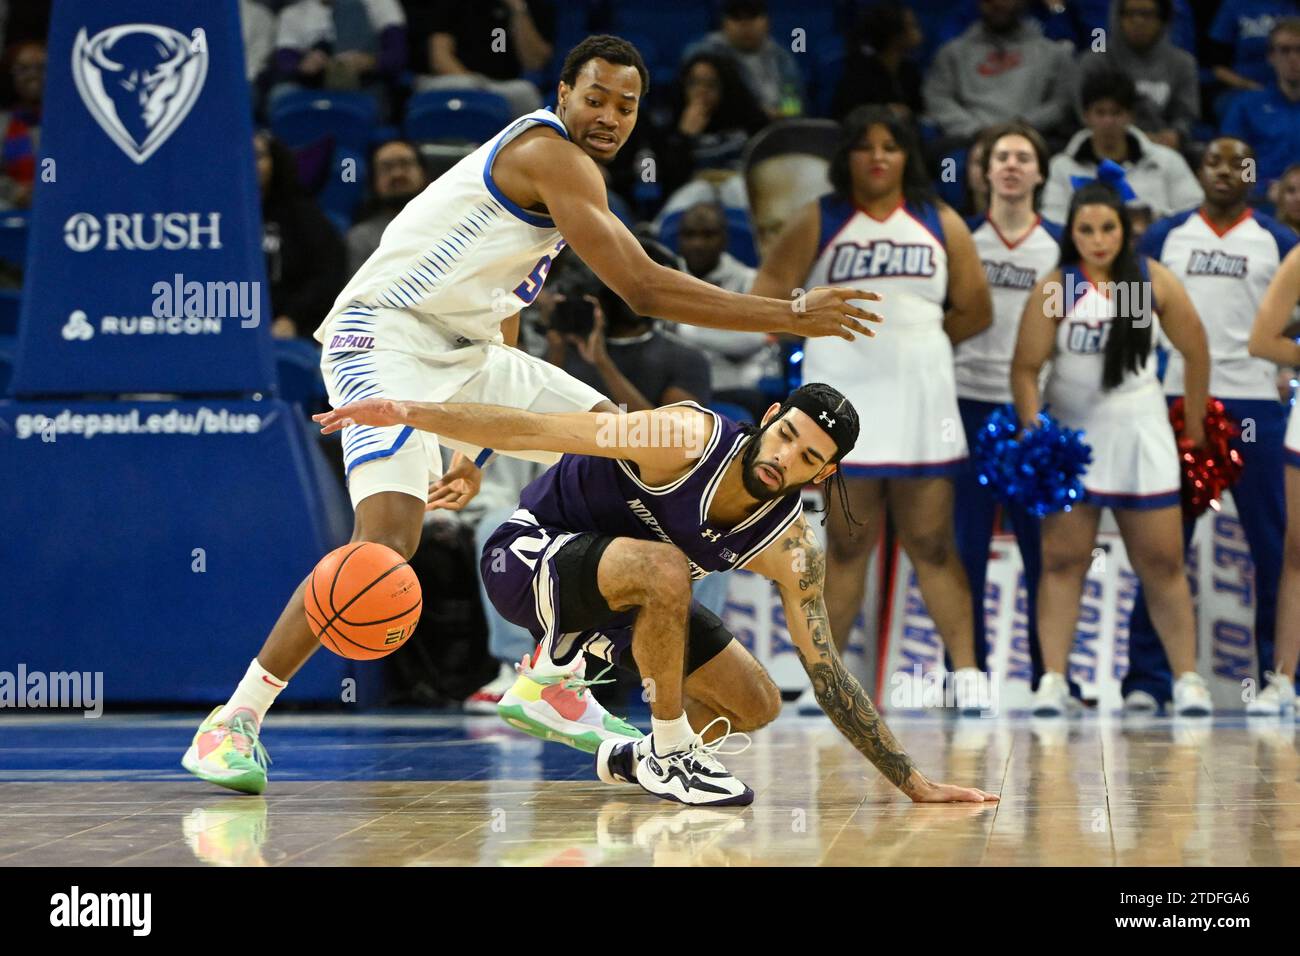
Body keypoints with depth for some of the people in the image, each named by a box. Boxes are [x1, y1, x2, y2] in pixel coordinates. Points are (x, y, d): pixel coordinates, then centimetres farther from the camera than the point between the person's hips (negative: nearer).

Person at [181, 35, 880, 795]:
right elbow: (644, 288, -23)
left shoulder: (546, 165, 17)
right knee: (387, 542, -27)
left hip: (466, 348, 10)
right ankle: (234, 722, -17)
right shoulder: (549, 154, -16)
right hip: (386, 339, -10)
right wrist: (791, 317, -19)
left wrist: (477, 449, 24)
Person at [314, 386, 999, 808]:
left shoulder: (790, 549, -13)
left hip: (624, 588, 7)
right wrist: (413, 414, -40)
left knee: (756, 707, 3)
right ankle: (669, 757, -18)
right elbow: (537, 430, -31)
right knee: (665, 568, -36)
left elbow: (826, 673, -8)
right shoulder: (686, 439, -30)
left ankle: (636, 758, 30)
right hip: (528, 554, -7)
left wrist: (912, 781, -12)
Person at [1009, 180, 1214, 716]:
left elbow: (1195, 350, 7)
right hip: (1072, 435, -1)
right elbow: (1025, 368, -9)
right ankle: (1053, 679, -4)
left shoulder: (1153, 280, -3)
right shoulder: (1057, 288, -9)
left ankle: (1187, 679, 7)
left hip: (1140, 433, 1)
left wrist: (1194, 421, 10)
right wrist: (1034, 432, -19)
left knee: (1163, 563, 3)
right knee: (1063, 560, -4)